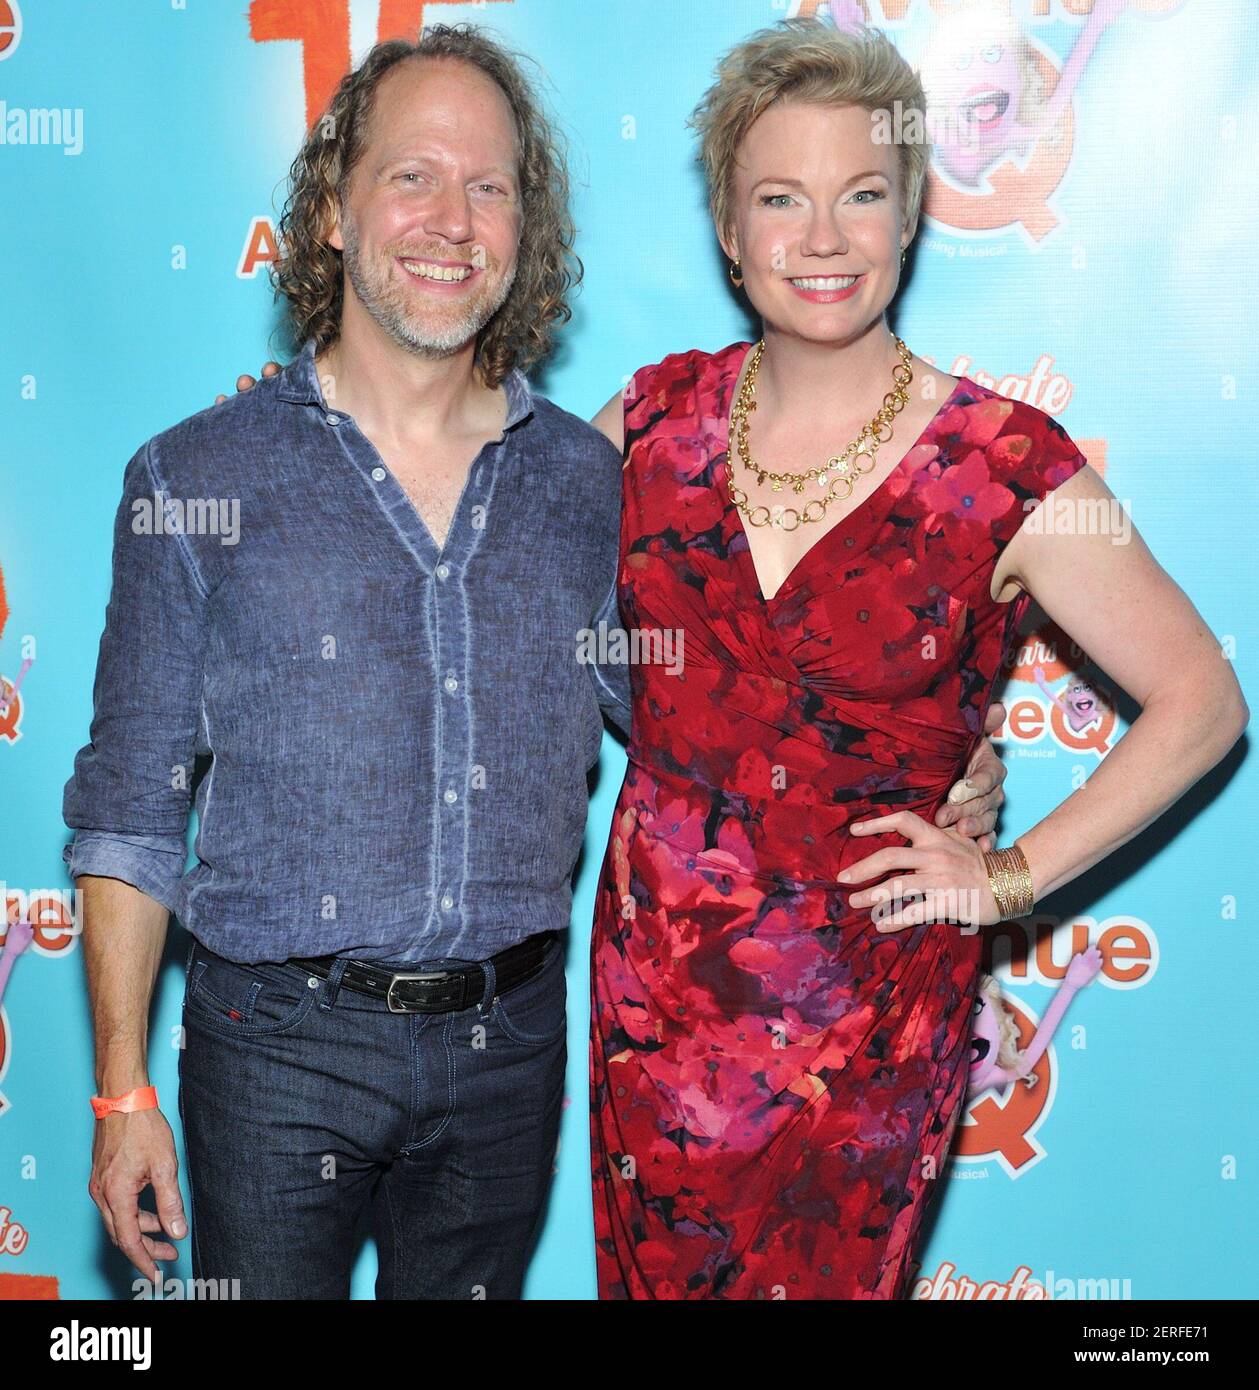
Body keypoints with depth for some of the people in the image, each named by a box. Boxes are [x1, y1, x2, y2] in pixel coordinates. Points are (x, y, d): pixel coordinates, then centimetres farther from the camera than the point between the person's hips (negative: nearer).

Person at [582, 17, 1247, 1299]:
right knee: (650, 1277, 18)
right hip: (653, 987, 3)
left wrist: (1009, 875, -8)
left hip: (861, 1028, -3)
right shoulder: (659, 415, -2)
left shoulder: (1005, 469, -12)